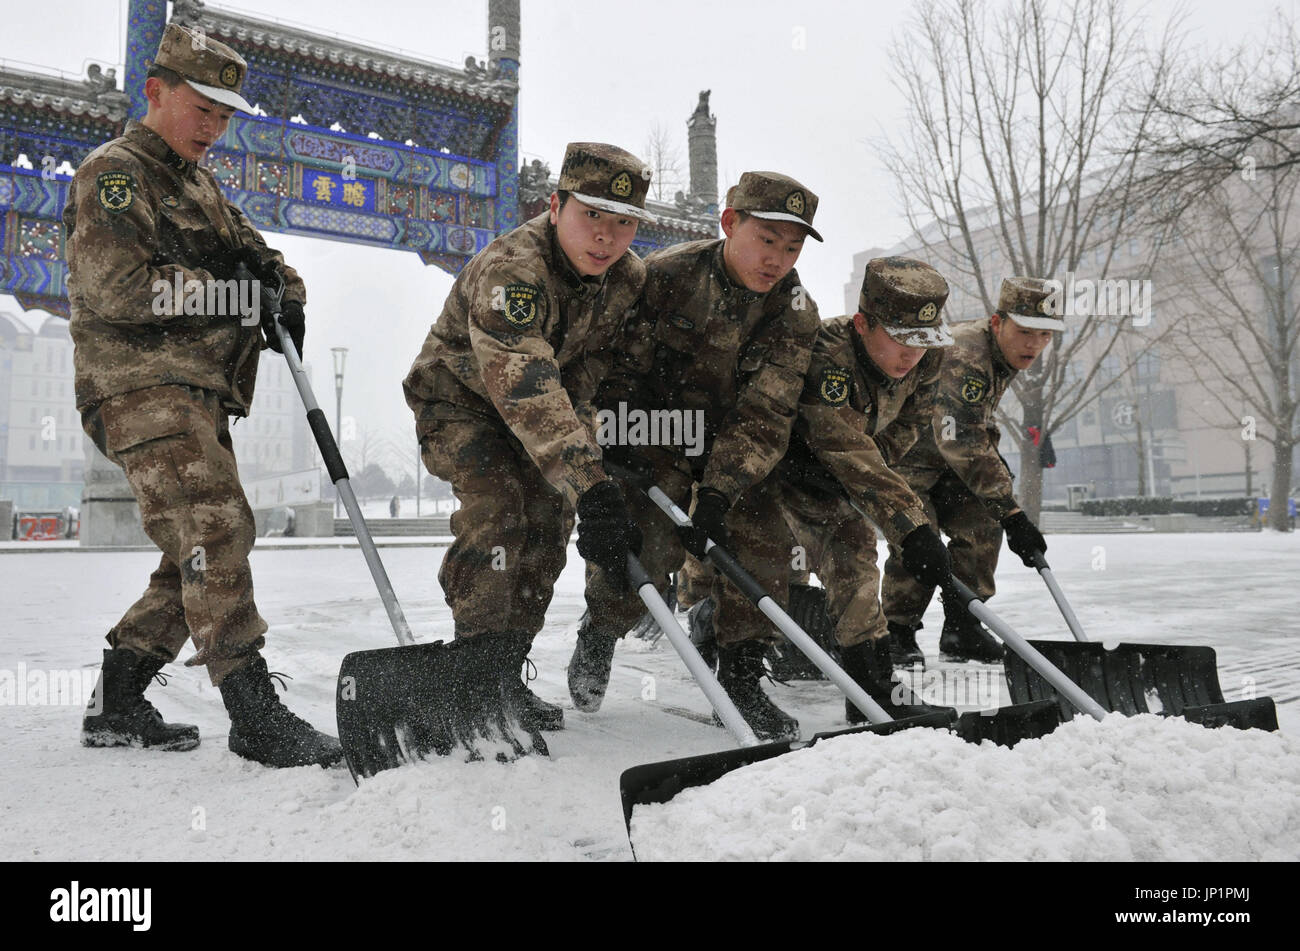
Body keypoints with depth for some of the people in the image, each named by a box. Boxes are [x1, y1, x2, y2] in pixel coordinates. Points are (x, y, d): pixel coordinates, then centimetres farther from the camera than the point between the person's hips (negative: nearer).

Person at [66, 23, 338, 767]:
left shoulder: (198, 182, 26)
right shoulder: (113, 173, -3)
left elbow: (252, 250, 24)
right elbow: (121, 291, -16)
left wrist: (284, 292, 0)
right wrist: (236, 292, -15)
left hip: (198, 391, 9)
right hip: (142, 386, -9)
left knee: (204, 549, 9)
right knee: (216, 527, -21)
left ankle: (117, 704, 19)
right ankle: (257, 717, -20)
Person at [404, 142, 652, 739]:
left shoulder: (630, 279, -14)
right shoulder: (509, 272, -38)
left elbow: (596, 360, -3)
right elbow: (529, 395, -49)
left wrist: (574, 418, -20)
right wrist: (591, 485, -57)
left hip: (542, 408, 6)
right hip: (457, 397, -6)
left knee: (548, 519, -2)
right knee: (498, 507, -25)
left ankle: (508, 669, 10)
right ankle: (481, 666, -16)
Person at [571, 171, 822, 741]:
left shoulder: (794, 314, -14)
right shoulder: (667, 275, -20)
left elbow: (763, 416, -20)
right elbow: (622, 369, -11)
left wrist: (718, 494, -31)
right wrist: (619, 456, -17)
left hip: (734, 444, 3)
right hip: (657, 426, -3)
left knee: (760, 539, -12)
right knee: (654, 533, -21)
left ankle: (741, 678, 6)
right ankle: (597, 637, 9)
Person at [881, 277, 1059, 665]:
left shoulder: (1004, 353, -2)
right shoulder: (963, 359, -33)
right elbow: (965, 448, -38)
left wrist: (993, 455, 10)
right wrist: (1013, 513, -38)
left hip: (943, 459, 9)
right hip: (898, 457, -9)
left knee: (981, 524, -3)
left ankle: (961, 628, 7)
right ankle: (896, 634, -4)